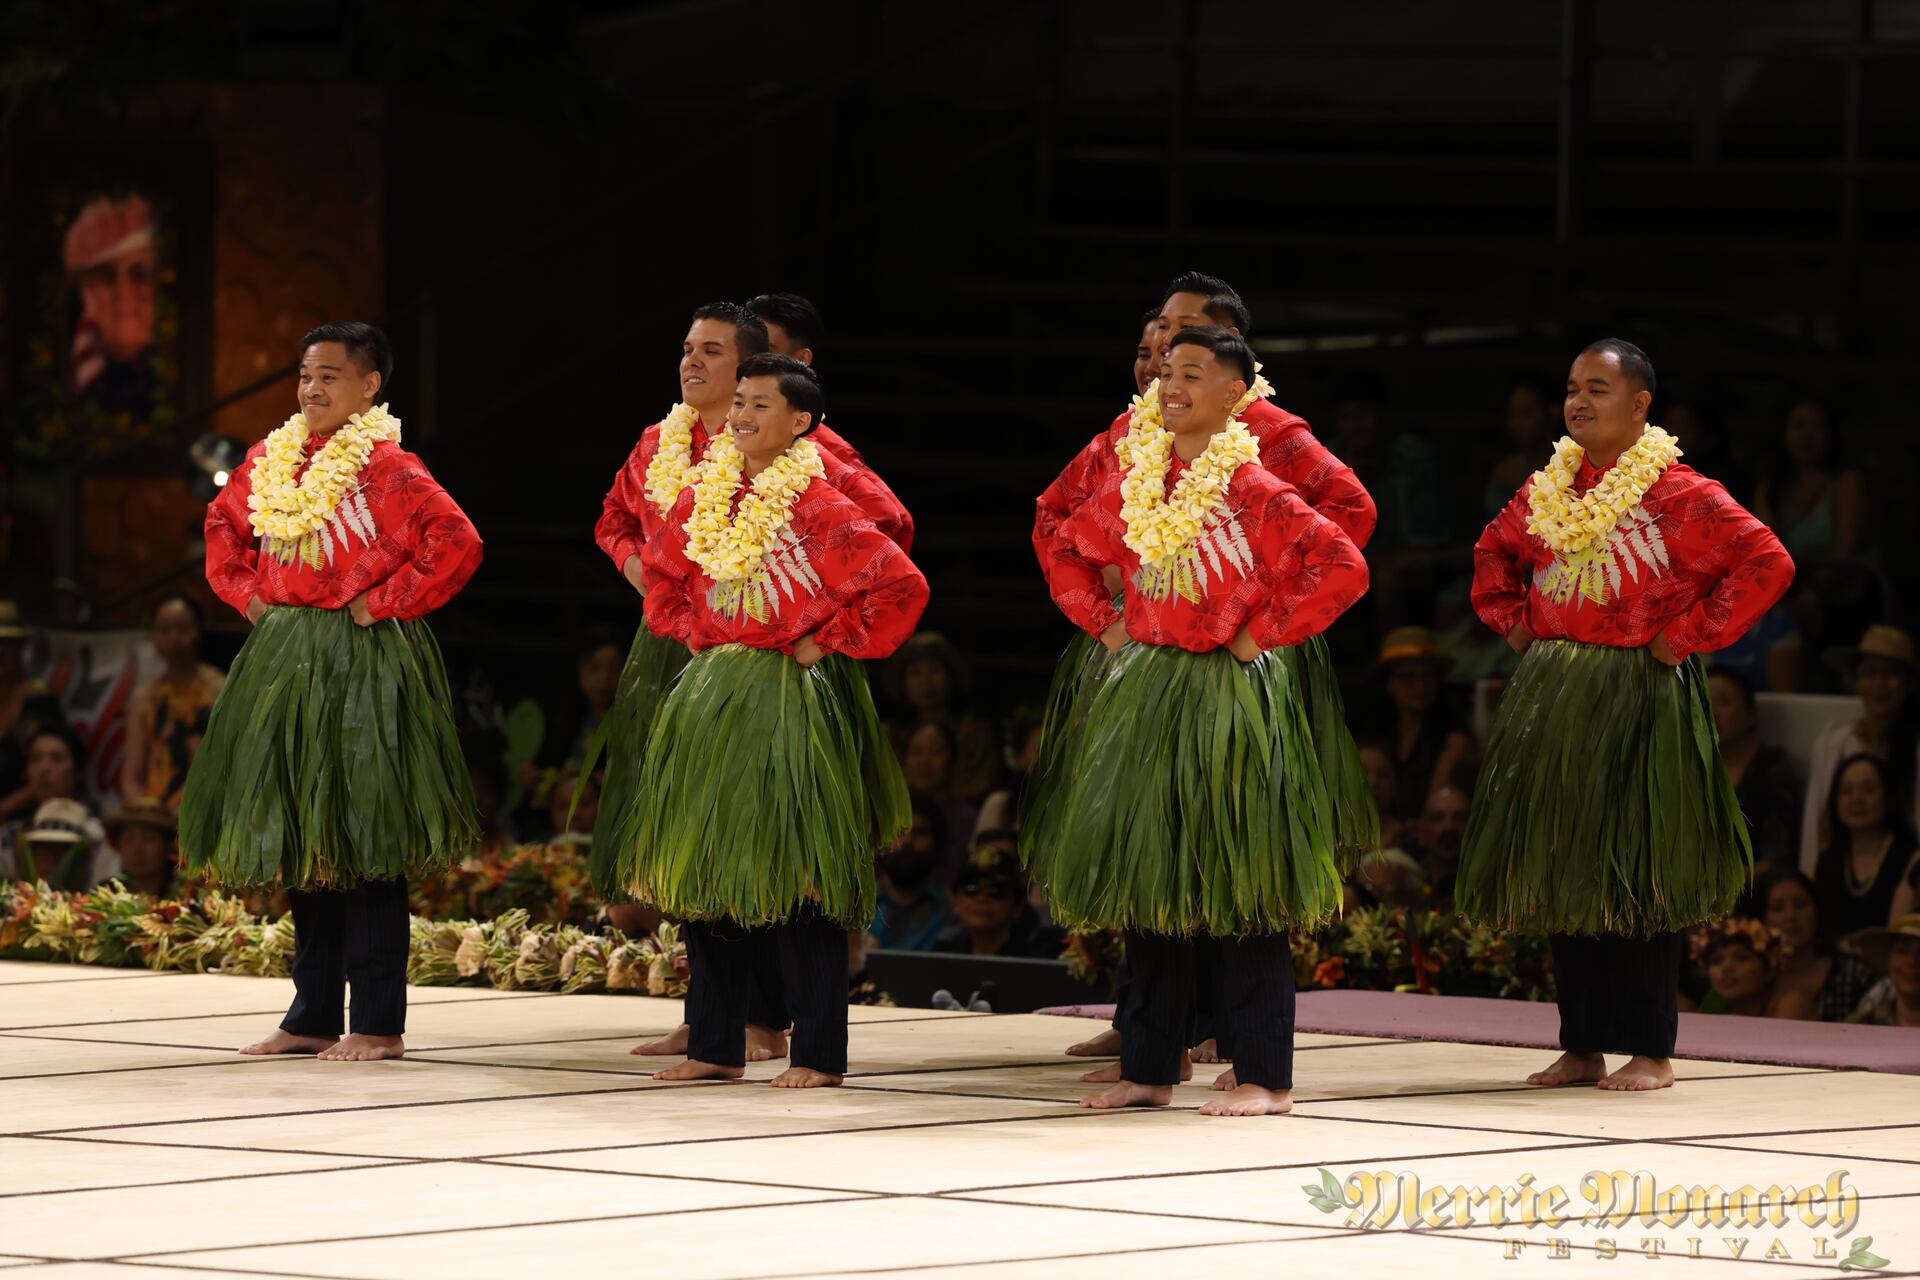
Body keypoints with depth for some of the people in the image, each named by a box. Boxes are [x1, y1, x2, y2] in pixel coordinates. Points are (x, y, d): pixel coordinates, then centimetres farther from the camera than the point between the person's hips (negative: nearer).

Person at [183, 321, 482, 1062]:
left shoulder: (385, 466, -11)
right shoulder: (272, 460, 11)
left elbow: (456, 543, -20)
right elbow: (224, 526, 27)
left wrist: (386, 603, -16)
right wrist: (246, 595, 12)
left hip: (362, 662, -8)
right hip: (283, 660, 8)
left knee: (361, 841, -7)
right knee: (295, 840, 10)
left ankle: (379, 1024, -3)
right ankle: (313, 1016, 18)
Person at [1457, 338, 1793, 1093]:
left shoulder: (1678, 494, -8)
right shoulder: (1546, 491, 11)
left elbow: (1766, 563, -14)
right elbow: (1494, 553, 29)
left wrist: (1689, 635, -14)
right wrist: (1514, 622, 13)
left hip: (1641, 697, -6)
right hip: (1553, 698, 6)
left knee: (1637, 873, -5)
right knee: (1561, 872, 7)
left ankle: (1650, 1051, 1)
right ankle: (1581, 1048, 13)